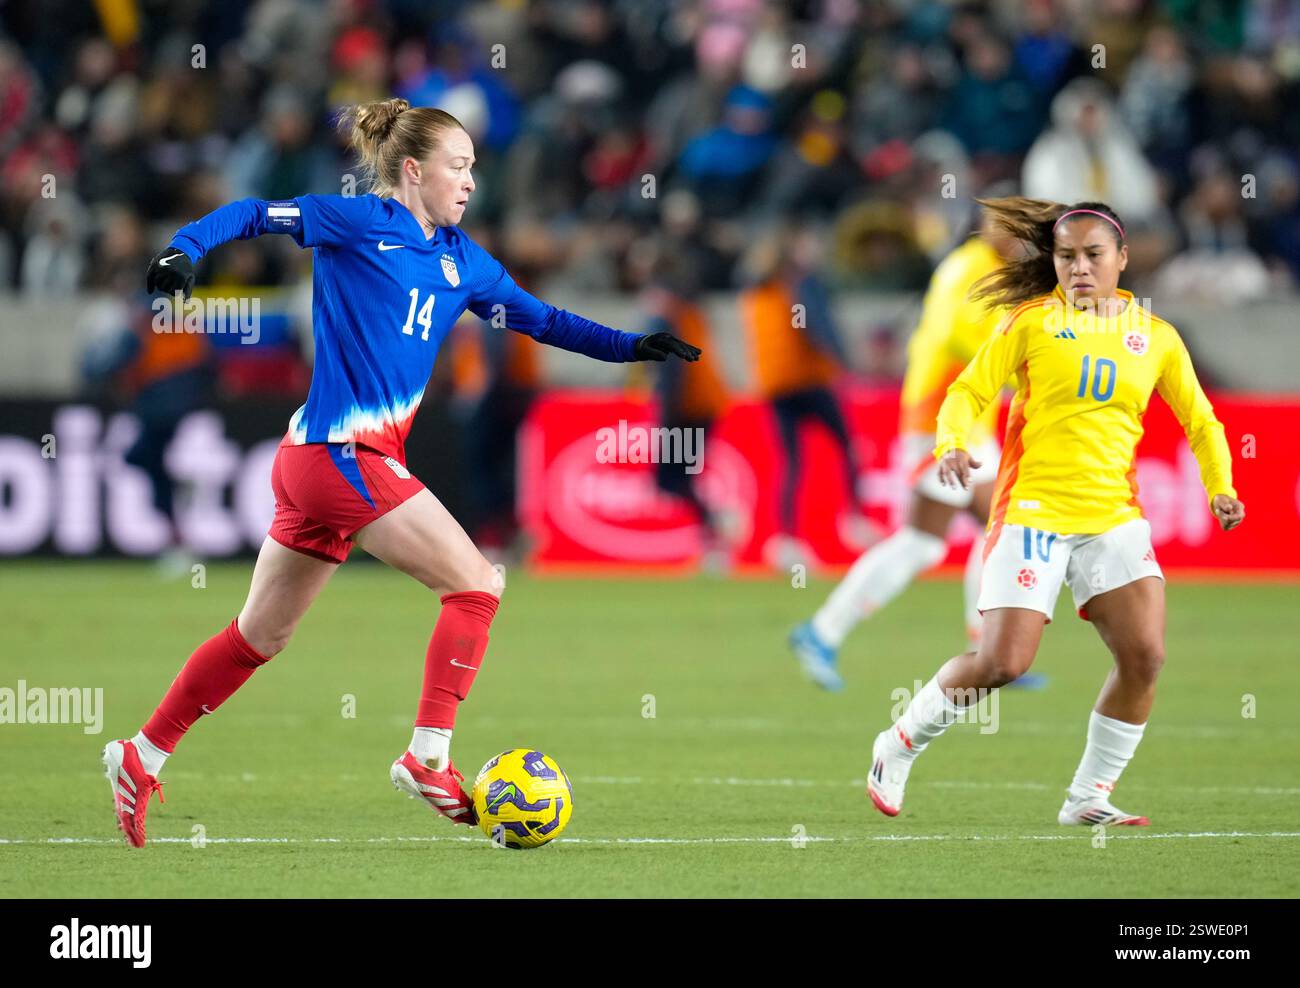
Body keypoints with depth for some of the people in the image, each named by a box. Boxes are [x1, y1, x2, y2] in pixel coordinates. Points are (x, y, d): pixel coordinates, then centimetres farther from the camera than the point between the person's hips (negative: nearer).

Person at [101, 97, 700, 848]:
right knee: (475, 583, -8)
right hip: (343, 454, -8)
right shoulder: (357, 222, -5)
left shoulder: (461, 260, 16)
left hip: (316, 461, 8)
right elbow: (254, 215, -1)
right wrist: (184, 251, -17)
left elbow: (539, 318, 21)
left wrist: (631, 346, 12)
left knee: (261, 636, 14)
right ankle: (427, 759, -7)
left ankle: (142, 758, 23)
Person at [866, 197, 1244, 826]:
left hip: (1115, 517, 4)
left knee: (1145, 655, -11)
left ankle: (1089, 798, 4)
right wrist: (952, 444, -19)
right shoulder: (1033, 321, 1)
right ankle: (898, 746, 11)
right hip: (1033, 509, -4)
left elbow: (1200, 422, 17)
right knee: (1003, 662, -13)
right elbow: (969, 391, 1)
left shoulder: (1155, 337, 9)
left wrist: (1219, 488, 0)